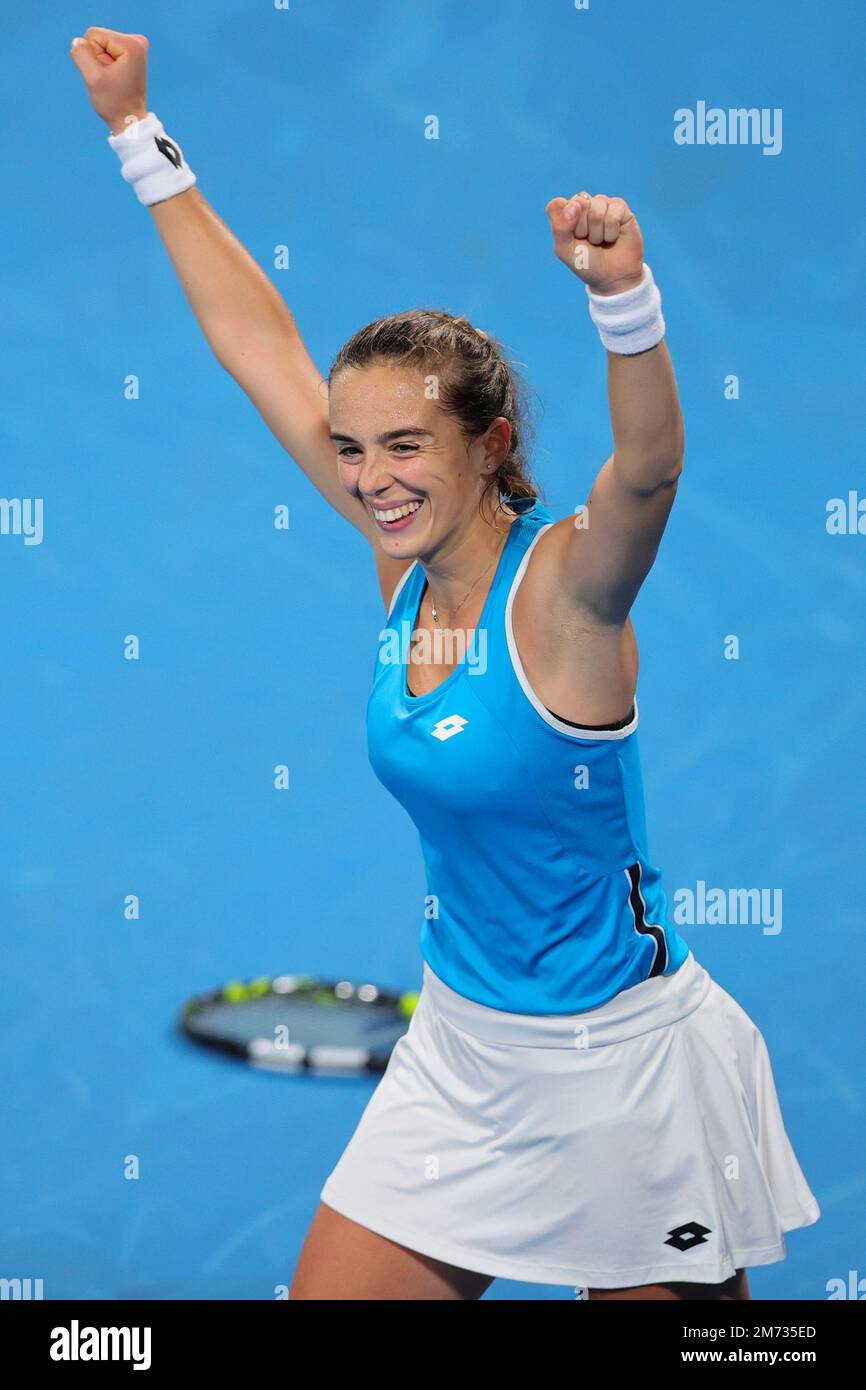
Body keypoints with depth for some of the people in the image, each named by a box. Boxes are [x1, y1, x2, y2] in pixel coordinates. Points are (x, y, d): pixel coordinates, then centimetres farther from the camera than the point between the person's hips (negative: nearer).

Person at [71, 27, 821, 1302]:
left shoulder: (564, 587, -19)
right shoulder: (407, 560, -3)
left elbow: (649, 468, -41)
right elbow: (257, 343, 2)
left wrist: (623, 292, -60)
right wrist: (140, 136, 3)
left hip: (618, 1070, -6)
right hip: (461, 1054, 6)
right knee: (330, 1293, 7)